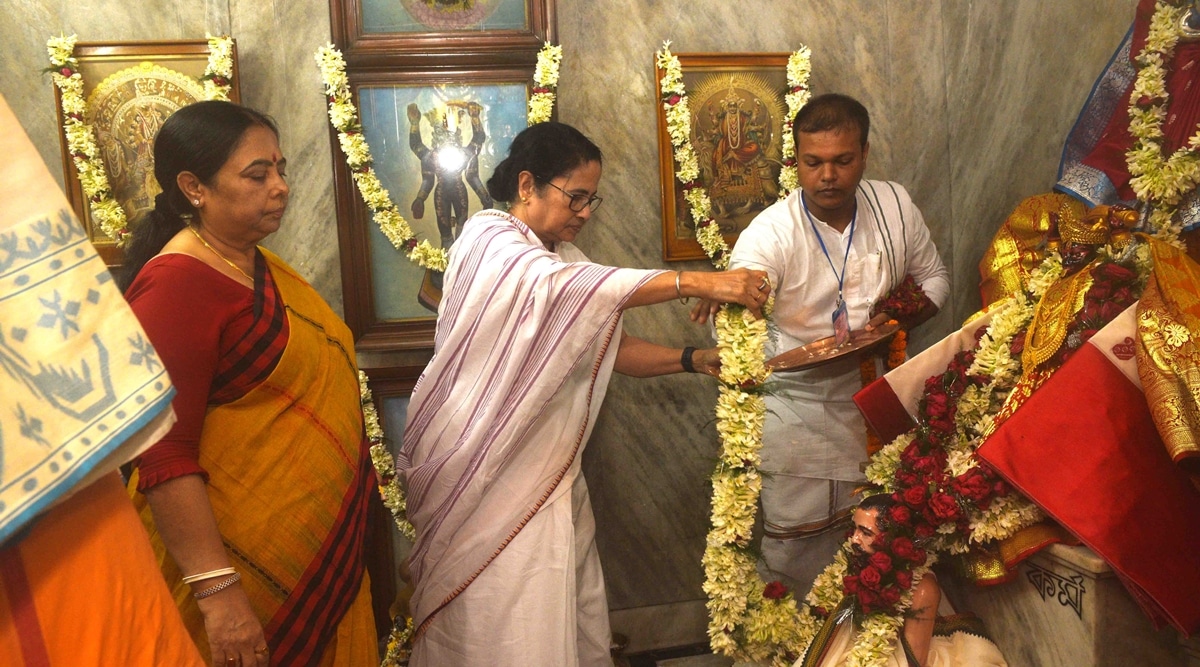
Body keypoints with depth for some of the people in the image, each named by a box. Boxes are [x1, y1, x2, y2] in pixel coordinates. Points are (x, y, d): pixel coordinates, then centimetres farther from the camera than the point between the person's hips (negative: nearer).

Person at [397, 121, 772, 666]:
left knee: (573, 616, 12)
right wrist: (697, 283, -36)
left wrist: (694, 359, -7)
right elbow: (564, 285, -31)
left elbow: (607, 346, 9)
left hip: (550, 472, 8)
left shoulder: (562, 256, 14)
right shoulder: (488, 240, -12)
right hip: (490, 477, -8)